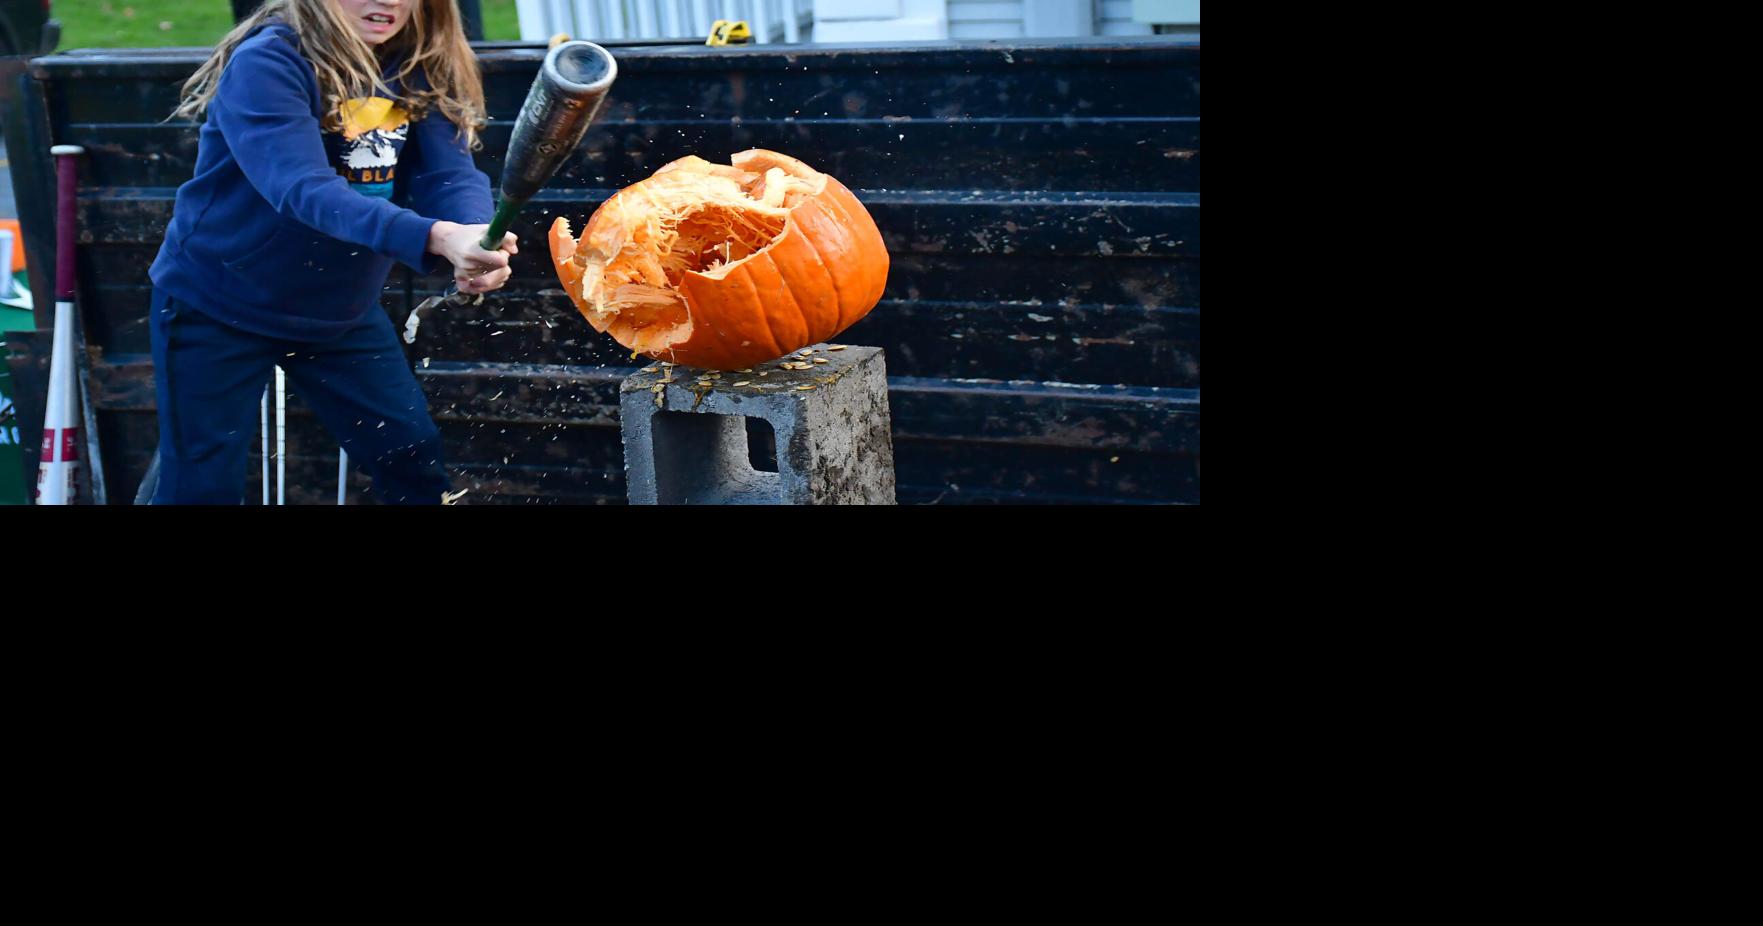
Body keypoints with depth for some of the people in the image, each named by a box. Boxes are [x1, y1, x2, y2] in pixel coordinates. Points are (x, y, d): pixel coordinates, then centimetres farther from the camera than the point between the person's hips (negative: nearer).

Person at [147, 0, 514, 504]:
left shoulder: (420, 69, -6)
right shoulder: (267, 63, -25)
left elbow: (451, 171, -18)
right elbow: (306, 189, -38)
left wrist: (477, 240, -42)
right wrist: (437, 238, -53)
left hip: (342, 310, 6)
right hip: (220, 306, -5)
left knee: (416, 461, 6)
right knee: (203, 483, 1)